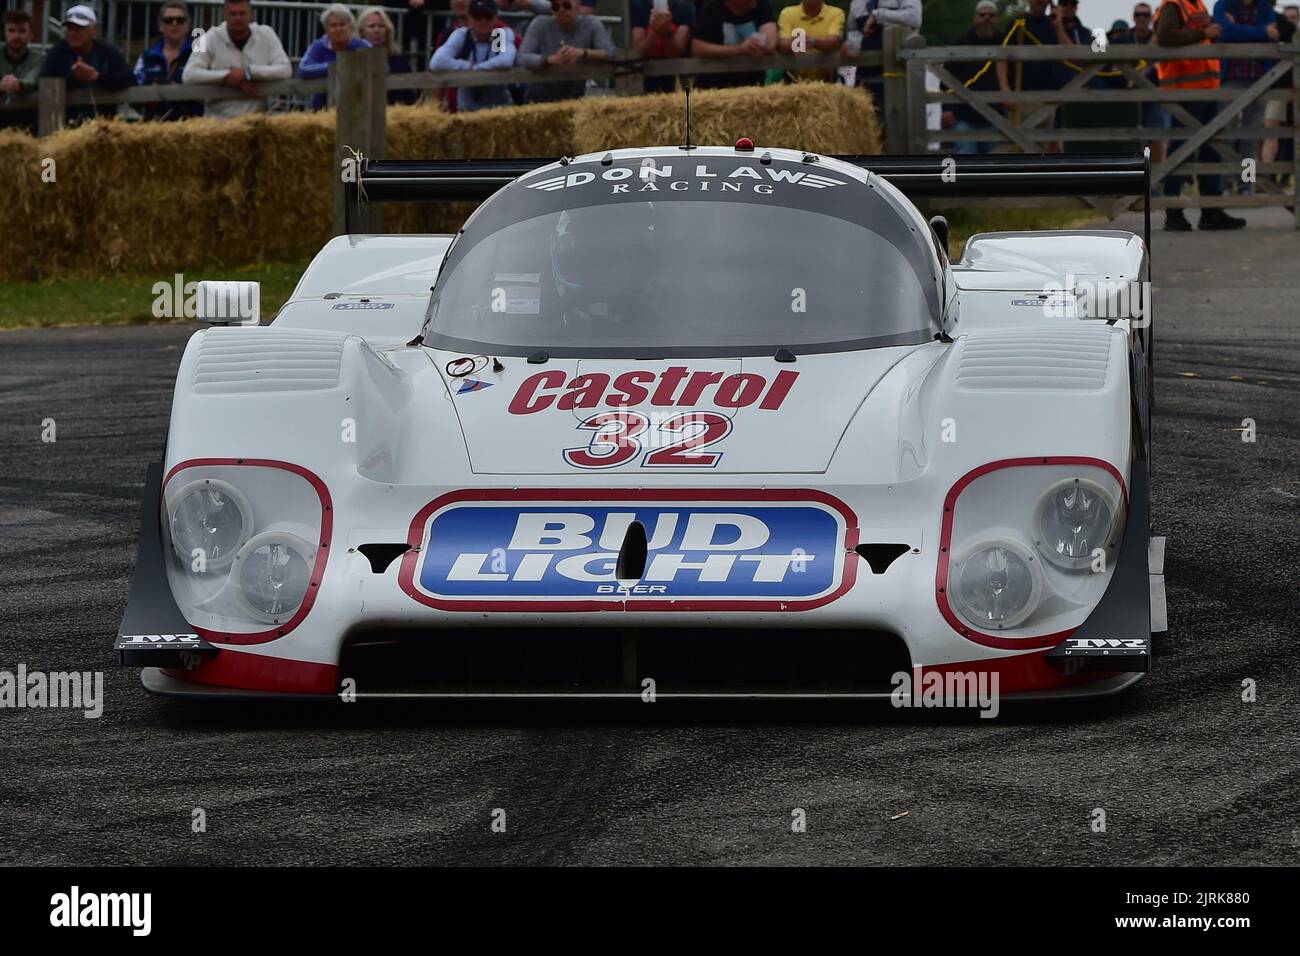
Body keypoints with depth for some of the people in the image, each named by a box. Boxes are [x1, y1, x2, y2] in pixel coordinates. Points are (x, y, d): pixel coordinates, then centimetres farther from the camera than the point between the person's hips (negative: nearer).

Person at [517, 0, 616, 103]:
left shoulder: (591, 24, -6)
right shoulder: (539, 25, -7)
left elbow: (610, 53, -18)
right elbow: (523, 59, -19)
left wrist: (583, 53, -37)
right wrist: (550, 59, -38)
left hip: (575, 98, 0)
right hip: (540, 98, 0)